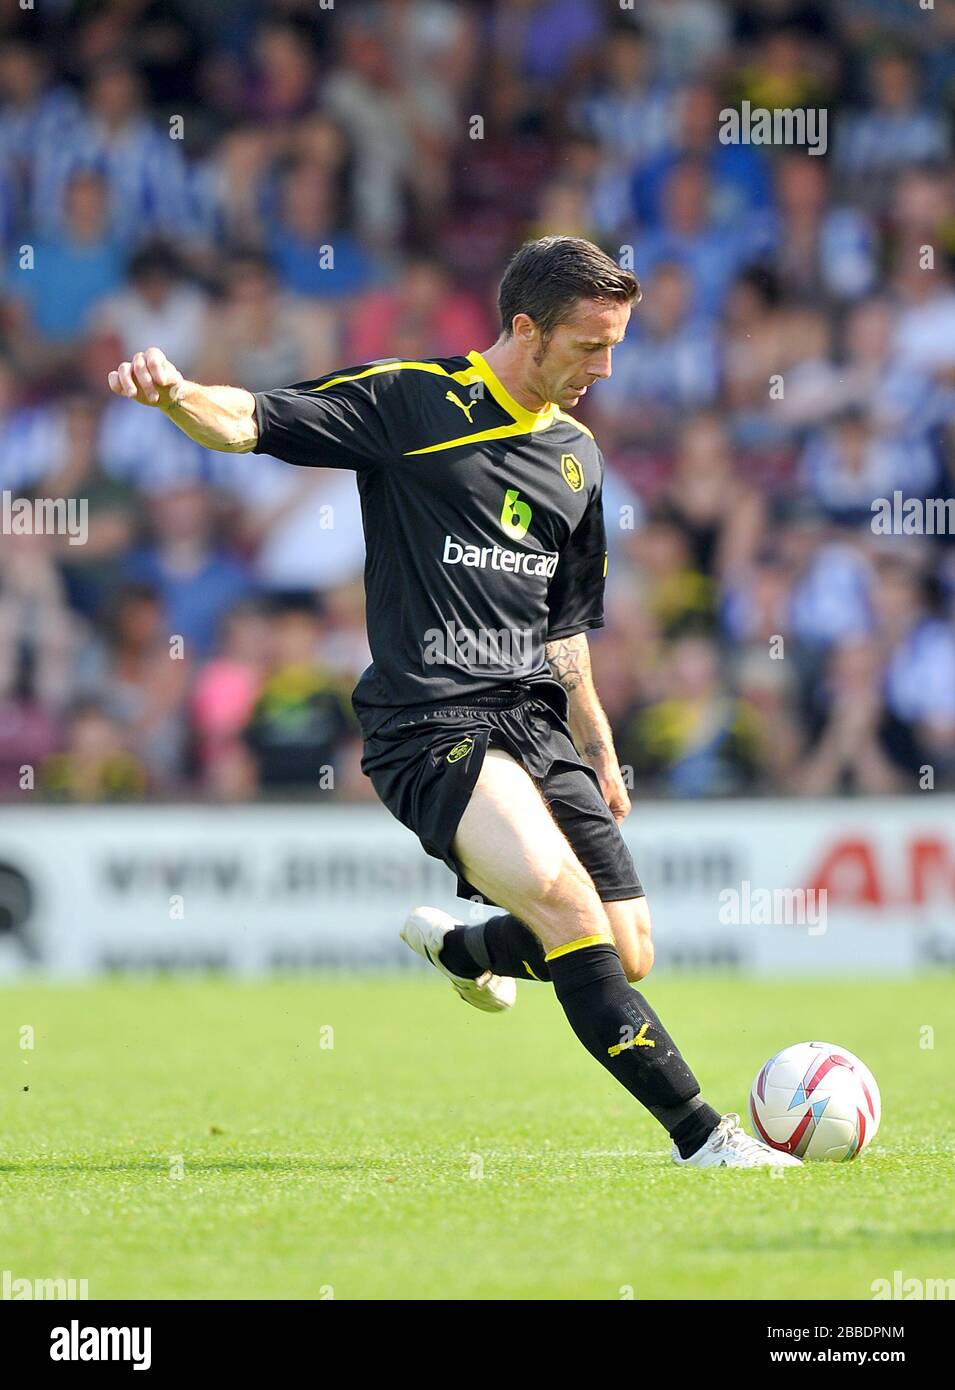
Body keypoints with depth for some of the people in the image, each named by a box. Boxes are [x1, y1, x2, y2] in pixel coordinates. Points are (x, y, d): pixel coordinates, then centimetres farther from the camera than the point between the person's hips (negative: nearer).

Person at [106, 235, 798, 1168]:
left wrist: (600, 755, 25)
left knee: (626, 956, 1)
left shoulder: (578, 460, 16)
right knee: (555, 889, -28)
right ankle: (698, 1131, -25)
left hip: (537, 724, 7)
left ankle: (457, 946, 34)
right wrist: (176, 394, -31)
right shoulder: (411, 404, -3)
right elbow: (252, 423, -10)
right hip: (431, 728, -7)